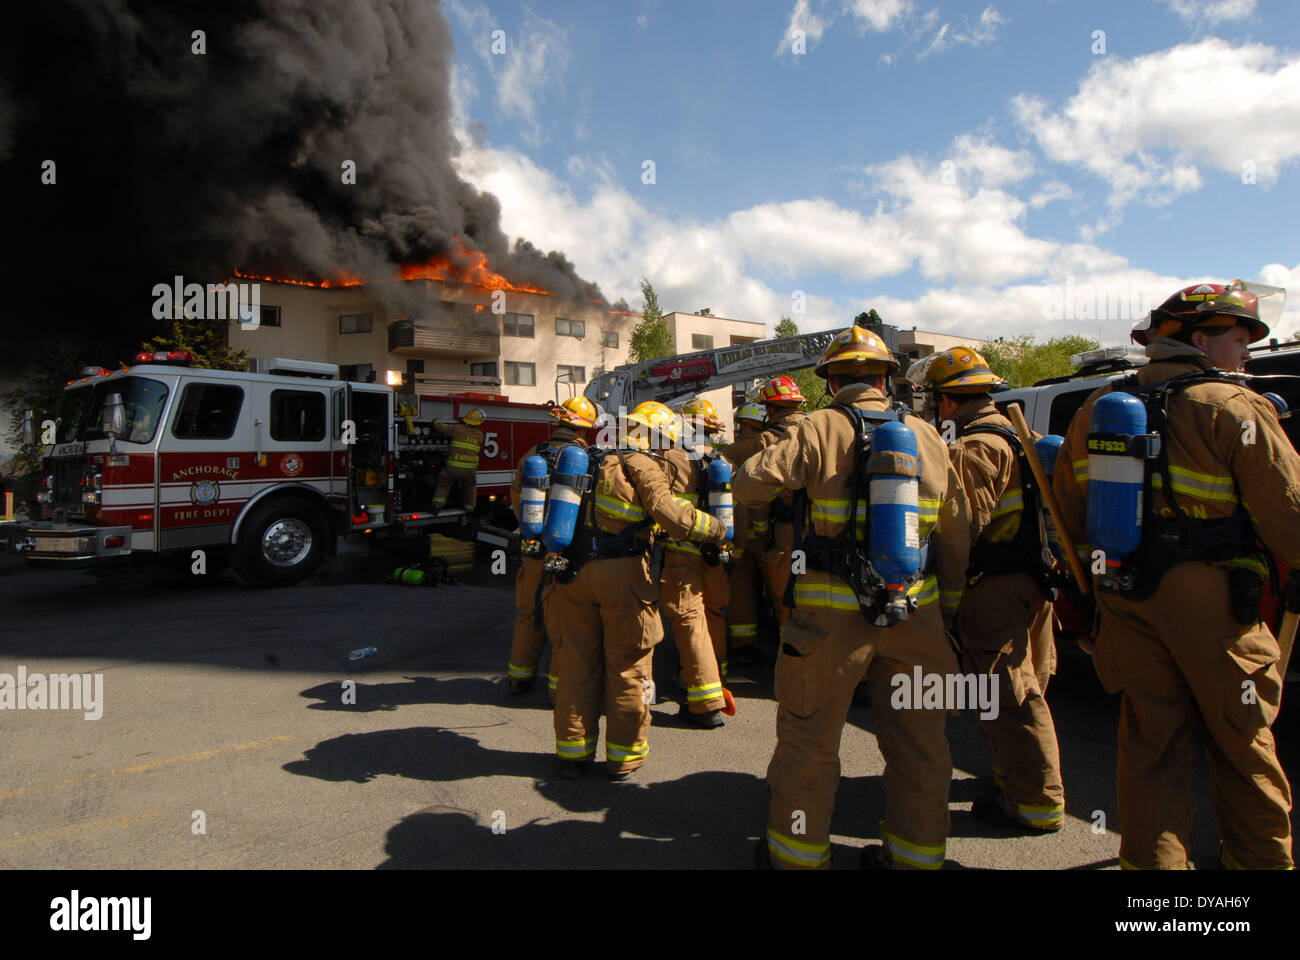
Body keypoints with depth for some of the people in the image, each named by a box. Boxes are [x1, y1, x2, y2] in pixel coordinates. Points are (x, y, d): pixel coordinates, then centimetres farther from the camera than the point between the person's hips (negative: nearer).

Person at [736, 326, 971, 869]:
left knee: (809, 741, 12)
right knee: (917, 744, 17)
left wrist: (772, 457, 13)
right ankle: (915, 856, 31)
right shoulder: (927, 437, 7)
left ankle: (797, 854, 25)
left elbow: (747, 486, -10)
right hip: (915, 614, 4)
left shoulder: (820, 431, -9)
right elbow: (956, 533, 11)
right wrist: (948, 604, 21)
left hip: (833, 616, -4)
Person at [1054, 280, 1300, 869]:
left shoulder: (1097, 407, 7)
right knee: (1242, 746, 13)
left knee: (1151, 743, 13)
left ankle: (1152, 861, 19)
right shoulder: (1232, 410, -12)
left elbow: (1068, 509, 14)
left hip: (1126, 603, 5)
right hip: (1211, 606, -5)